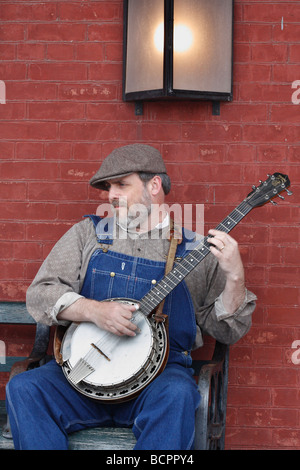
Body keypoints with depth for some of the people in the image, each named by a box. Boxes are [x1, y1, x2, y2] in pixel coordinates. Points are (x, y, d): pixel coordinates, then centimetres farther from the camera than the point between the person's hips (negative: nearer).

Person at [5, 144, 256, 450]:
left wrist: (235, 278, -10)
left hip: (160, 368, -2)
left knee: (177, 395, -36)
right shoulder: (87, 233, 14)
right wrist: (93, 310, -12)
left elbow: (227, 331, 7)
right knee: (23, 390, -25)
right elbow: (40, 293, 5)